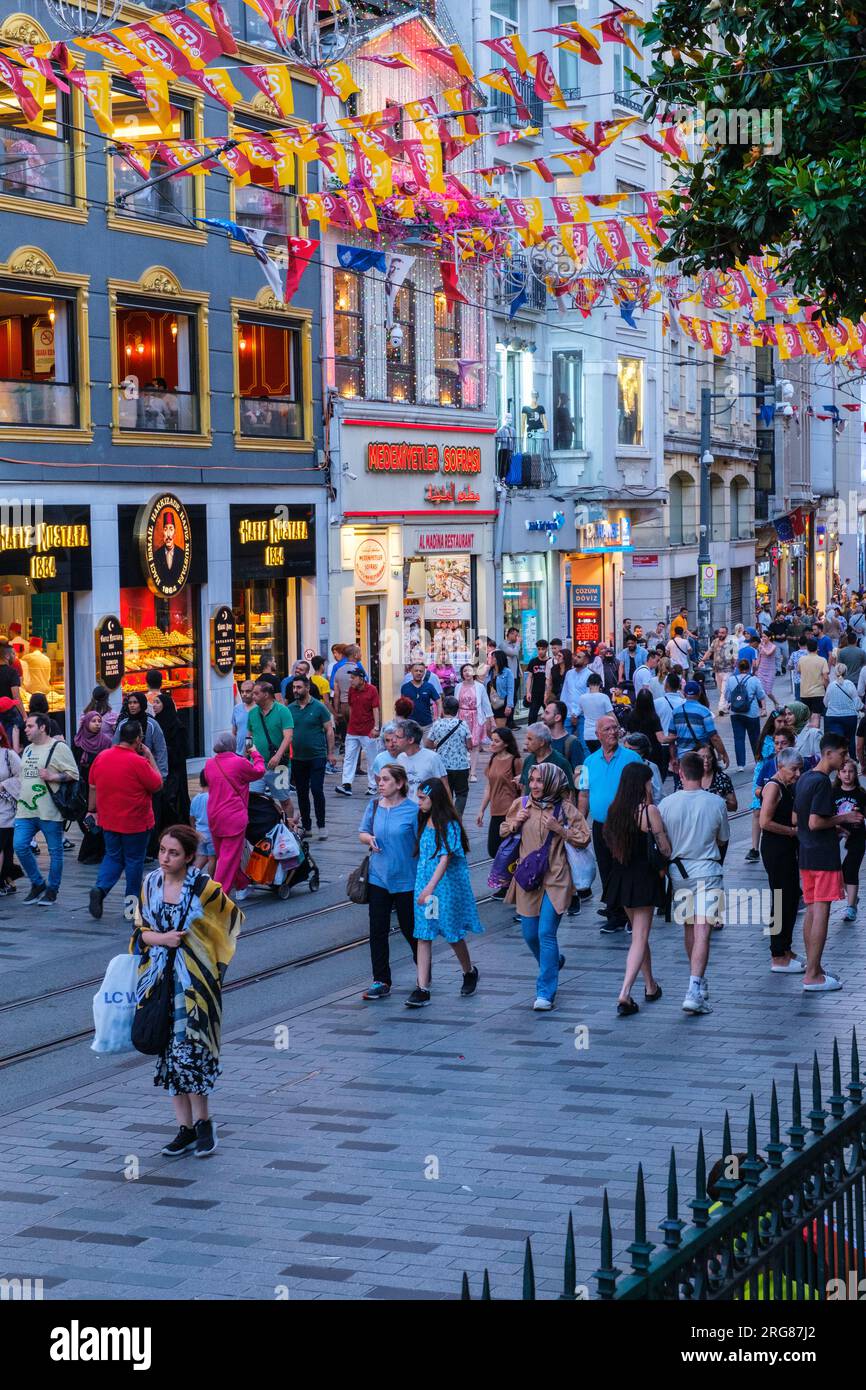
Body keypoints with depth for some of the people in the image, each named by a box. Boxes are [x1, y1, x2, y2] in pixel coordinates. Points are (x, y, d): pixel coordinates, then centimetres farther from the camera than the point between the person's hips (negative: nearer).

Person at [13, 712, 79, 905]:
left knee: (55, 851, 2)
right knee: (19, 845, -3)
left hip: (49, 811, -7)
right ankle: (37, 884, 13)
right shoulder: (28, 750, 18)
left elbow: (73, 774, -9)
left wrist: (51, 777, -20)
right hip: (26, 810, 7)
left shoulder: (58, 747, -5)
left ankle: (52, 890, 14)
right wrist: (19, 801, 20)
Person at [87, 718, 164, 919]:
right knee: (134, 860, 12)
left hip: (108, 820, 5)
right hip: (136, 822, -5)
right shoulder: (138, 762, -20)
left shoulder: (101, 757, -2)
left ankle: (100, 888, -6)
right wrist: (150, 757, -4)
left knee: (113, 857, 17)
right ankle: (132, 901, 19)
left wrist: (92, 810, 18)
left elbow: (92, 787, 6)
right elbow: (157, 785, -9)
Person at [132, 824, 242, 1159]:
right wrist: (160, 938, -12)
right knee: (168, 1053, 6)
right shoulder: (151, 884, 4)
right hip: (159, 978, 5)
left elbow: (234, 917, 6)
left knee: (188, 1052, -8)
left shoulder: (203, 888, -9)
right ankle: (185, 1128, 14)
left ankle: (202, 1123, 8)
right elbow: (140, 929, 9)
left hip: (193, 980, -5)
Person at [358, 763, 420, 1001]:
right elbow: (362, 832, 16)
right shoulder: (374, 807, 2)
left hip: (406, 880, -4)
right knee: (378, 931, 3)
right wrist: (369, 839, -7)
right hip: (378, 878, 4)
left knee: (410, 928, 9)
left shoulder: (412, 810, -12)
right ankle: (381, 981, 11)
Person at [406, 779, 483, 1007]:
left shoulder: (449, 825, -14)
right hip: (424, 885, 6)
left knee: (453, 934, 8)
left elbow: (445, 859, -22)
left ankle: (470, 972, 34)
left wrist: (430, 887, -31)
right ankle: (422, 990, -2)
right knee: (423, 936, 0)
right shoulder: (424, 822, 8)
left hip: (447, 886, -6)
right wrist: (423, 887, 13)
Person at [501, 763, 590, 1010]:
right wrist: (515, 824, -3)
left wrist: (559, 829, -15)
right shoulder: (521, 804, 5)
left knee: (546, 933, -11)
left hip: (555, 879, -4)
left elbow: (583, 839, -3)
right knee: (530, 933, 12)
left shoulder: (565, 808, -5)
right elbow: (503, 832, 18)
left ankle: (545, 992, -6)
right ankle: (553, 963, 44)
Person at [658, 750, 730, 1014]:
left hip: (678, 871, 2)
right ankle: (695, 989, -18)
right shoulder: (716, 803, -7)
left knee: (689, 929, 18)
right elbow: (723, 841, 6)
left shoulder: (667, 803, -6)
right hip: (707, 870, -2)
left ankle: (698, 982, 32)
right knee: (702, 932, -7)